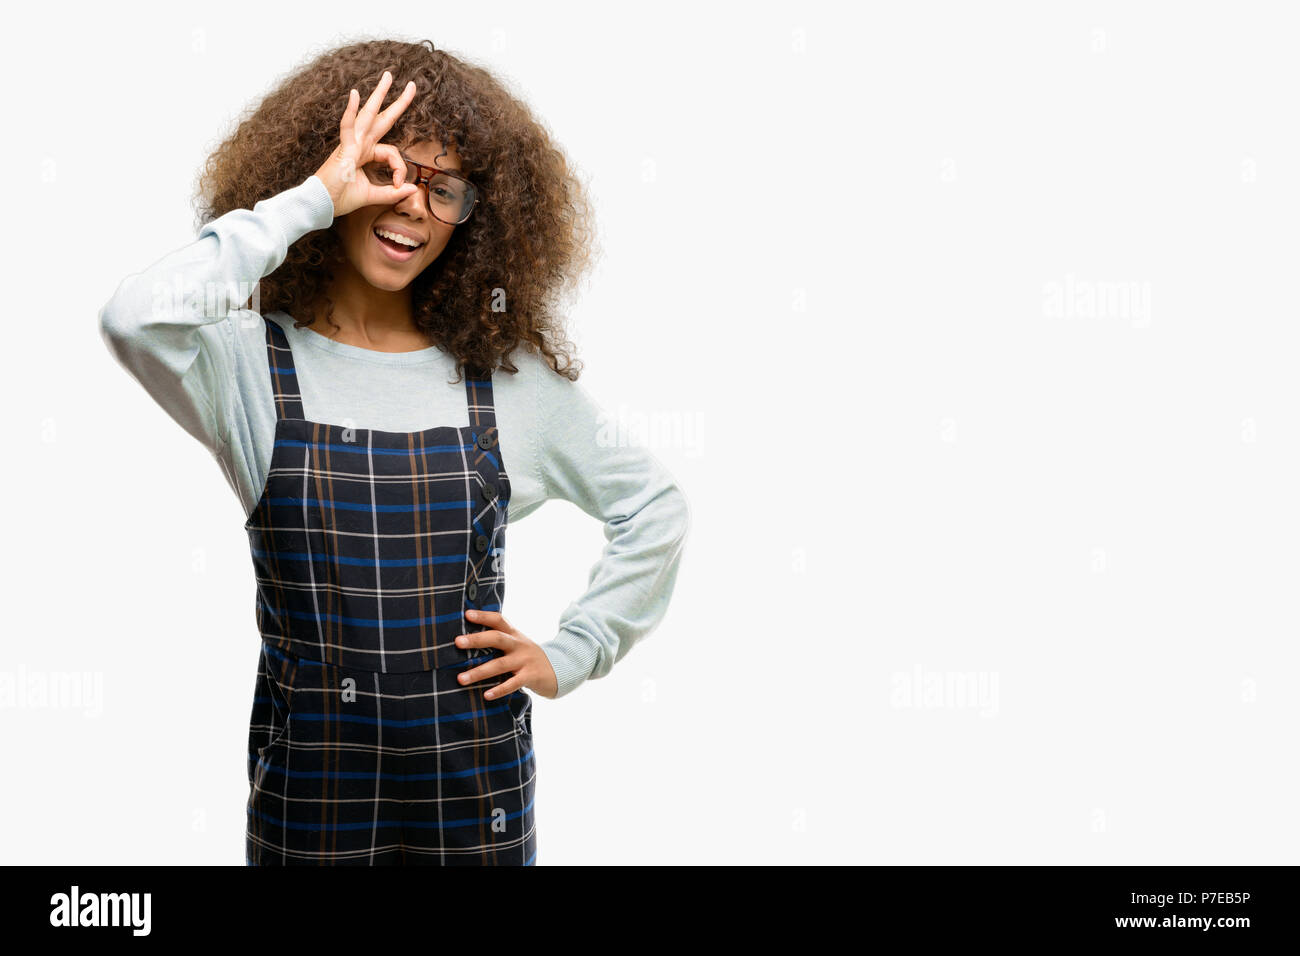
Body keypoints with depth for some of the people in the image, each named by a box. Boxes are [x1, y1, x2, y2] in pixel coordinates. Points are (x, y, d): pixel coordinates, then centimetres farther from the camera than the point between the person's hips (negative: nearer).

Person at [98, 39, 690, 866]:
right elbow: (137, 321, -28)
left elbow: (655, 505, 11)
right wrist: (310, 201, -20)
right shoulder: (254, 364, -6)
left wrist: (573, 655, 4)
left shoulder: (510, 376, 0)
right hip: (310, 788, -1)